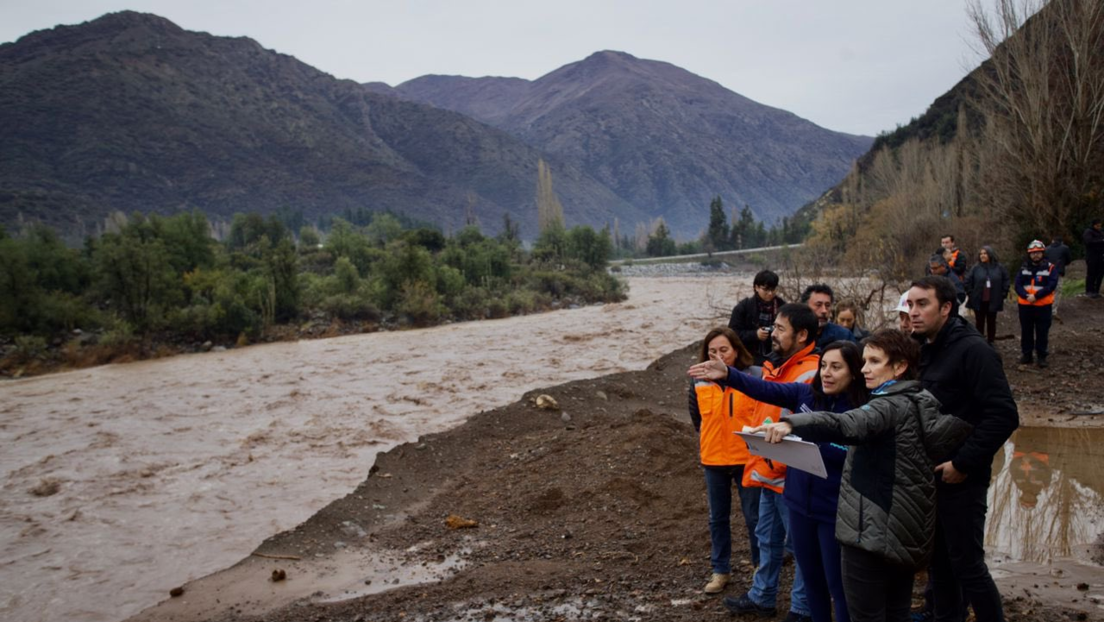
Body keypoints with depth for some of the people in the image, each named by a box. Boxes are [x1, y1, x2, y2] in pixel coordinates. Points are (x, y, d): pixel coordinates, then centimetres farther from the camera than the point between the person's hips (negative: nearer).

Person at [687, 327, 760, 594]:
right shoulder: (699, 382, -4)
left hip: (747, 459, -3)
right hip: (713, 461, 3)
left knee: (754, 516, 10)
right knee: (718, 518, 15)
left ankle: (761, 567, 30)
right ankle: (720, 570, 29)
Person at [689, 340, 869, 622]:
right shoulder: (806, 393, 0)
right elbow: (766, 390, -9)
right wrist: (728, 374, -22)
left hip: (834, 511, -5)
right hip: (800, 503, 5)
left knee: (838, 583, 7)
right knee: (811, 577, 20)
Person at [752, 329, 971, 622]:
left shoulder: (893, 406, -17)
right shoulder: (922, 404, 11)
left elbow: (849, 425, -38)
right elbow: (960, 425, 28)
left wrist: (792, 423, -53)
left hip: (872, 532, -10)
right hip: (905, 532, 10)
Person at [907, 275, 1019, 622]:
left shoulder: (972, 349, -14)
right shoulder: (923, 349, 9)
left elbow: (1004, 415, -21)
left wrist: (963, 464, -20)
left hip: (960, 479, -7)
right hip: (928, 476, 7)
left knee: (966, 564, 0)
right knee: (938, 561, 16)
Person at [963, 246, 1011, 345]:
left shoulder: (999, 267, -1)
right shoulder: (976, 268, -3)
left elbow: (1007, 281, 5)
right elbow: (967, 282, -1)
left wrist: (1003, 294, -1)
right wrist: (971, 294, -5)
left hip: (993, 301, 1)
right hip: (979, 301, -1)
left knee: (991, 323, 11)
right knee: (979, 323, 6)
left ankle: (990, 342, 21)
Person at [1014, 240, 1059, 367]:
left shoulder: (1050, 268, -3)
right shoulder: (1023, 268, 6)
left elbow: (1051, 285, -13)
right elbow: (1018, 285, -2)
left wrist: (1036, 296, -21)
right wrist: (1026, 296, -20)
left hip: (1043, 306, -3)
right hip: (1025, 305, 3)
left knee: (1042, 332, 4)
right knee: (1026, 331, 10)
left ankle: (1042, 356, 13)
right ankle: (1026, 354, 21)